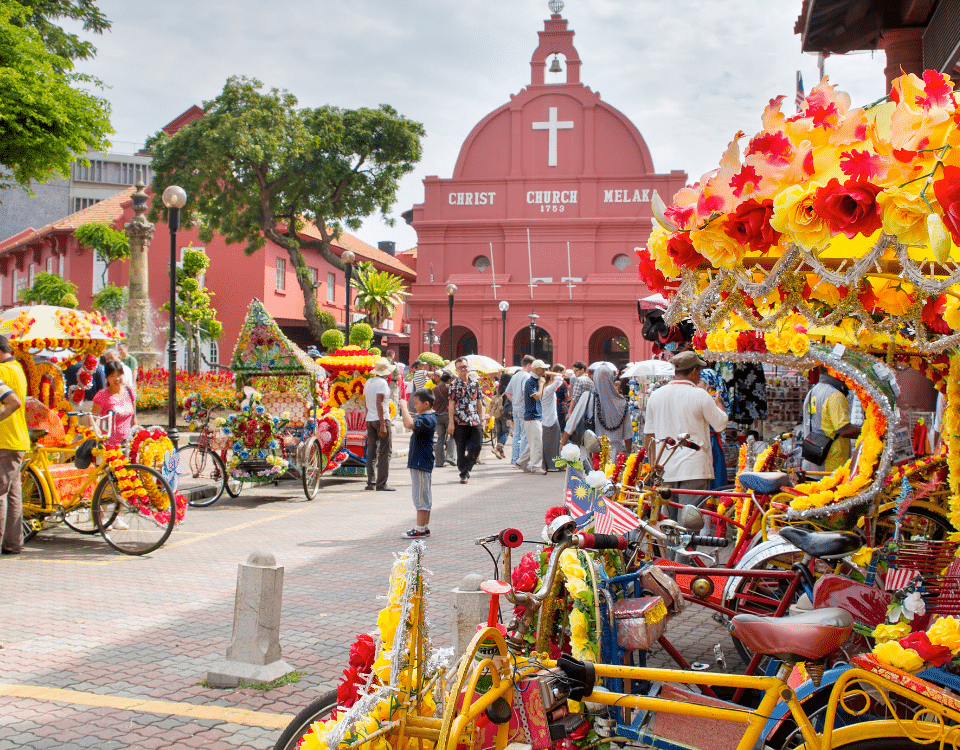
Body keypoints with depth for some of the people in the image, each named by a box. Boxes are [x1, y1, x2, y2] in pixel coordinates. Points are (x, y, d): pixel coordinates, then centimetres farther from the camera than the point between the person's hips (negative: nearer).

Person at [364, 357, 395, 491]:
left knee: (371, 452, 9)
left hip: (369, 420, 8)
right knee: (384, 453, -3)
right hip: (382, 419, -8)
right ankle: (381, 484, -5)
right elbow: (379, 403, -17)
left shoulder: (368, 382, 13)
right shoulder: (382, 383, -11)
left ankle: (370, 483, 9)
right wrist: (383, 425, -18)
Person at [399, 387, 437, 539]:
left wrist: (404, 407, -25)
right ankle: (425, 527, 22)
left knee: (421, 496, -5)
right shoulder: (424, 417, 13)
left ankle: (420, 529, -1)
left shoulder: (428, 419, -20)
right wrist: (405, 411, 11)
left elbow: (409, 424, -36)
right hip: (420, 462, 11)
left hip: (421, 463, -11)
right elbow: (409, 424, 26)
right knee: (424, 497, 15)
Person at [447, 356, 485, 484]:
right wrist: (451, 422, -8)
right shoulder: (454, 384, 1)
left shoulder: (475, 383, 11)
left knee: (477, 446, -4)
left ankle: (467, 468, 20)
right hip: (459, 421, -3)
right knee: (461, 449, 0)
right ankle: (464, 474, 11)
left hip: (475, 421, 3)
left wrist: (481, 419, 12)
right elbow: (451, 404, -3)